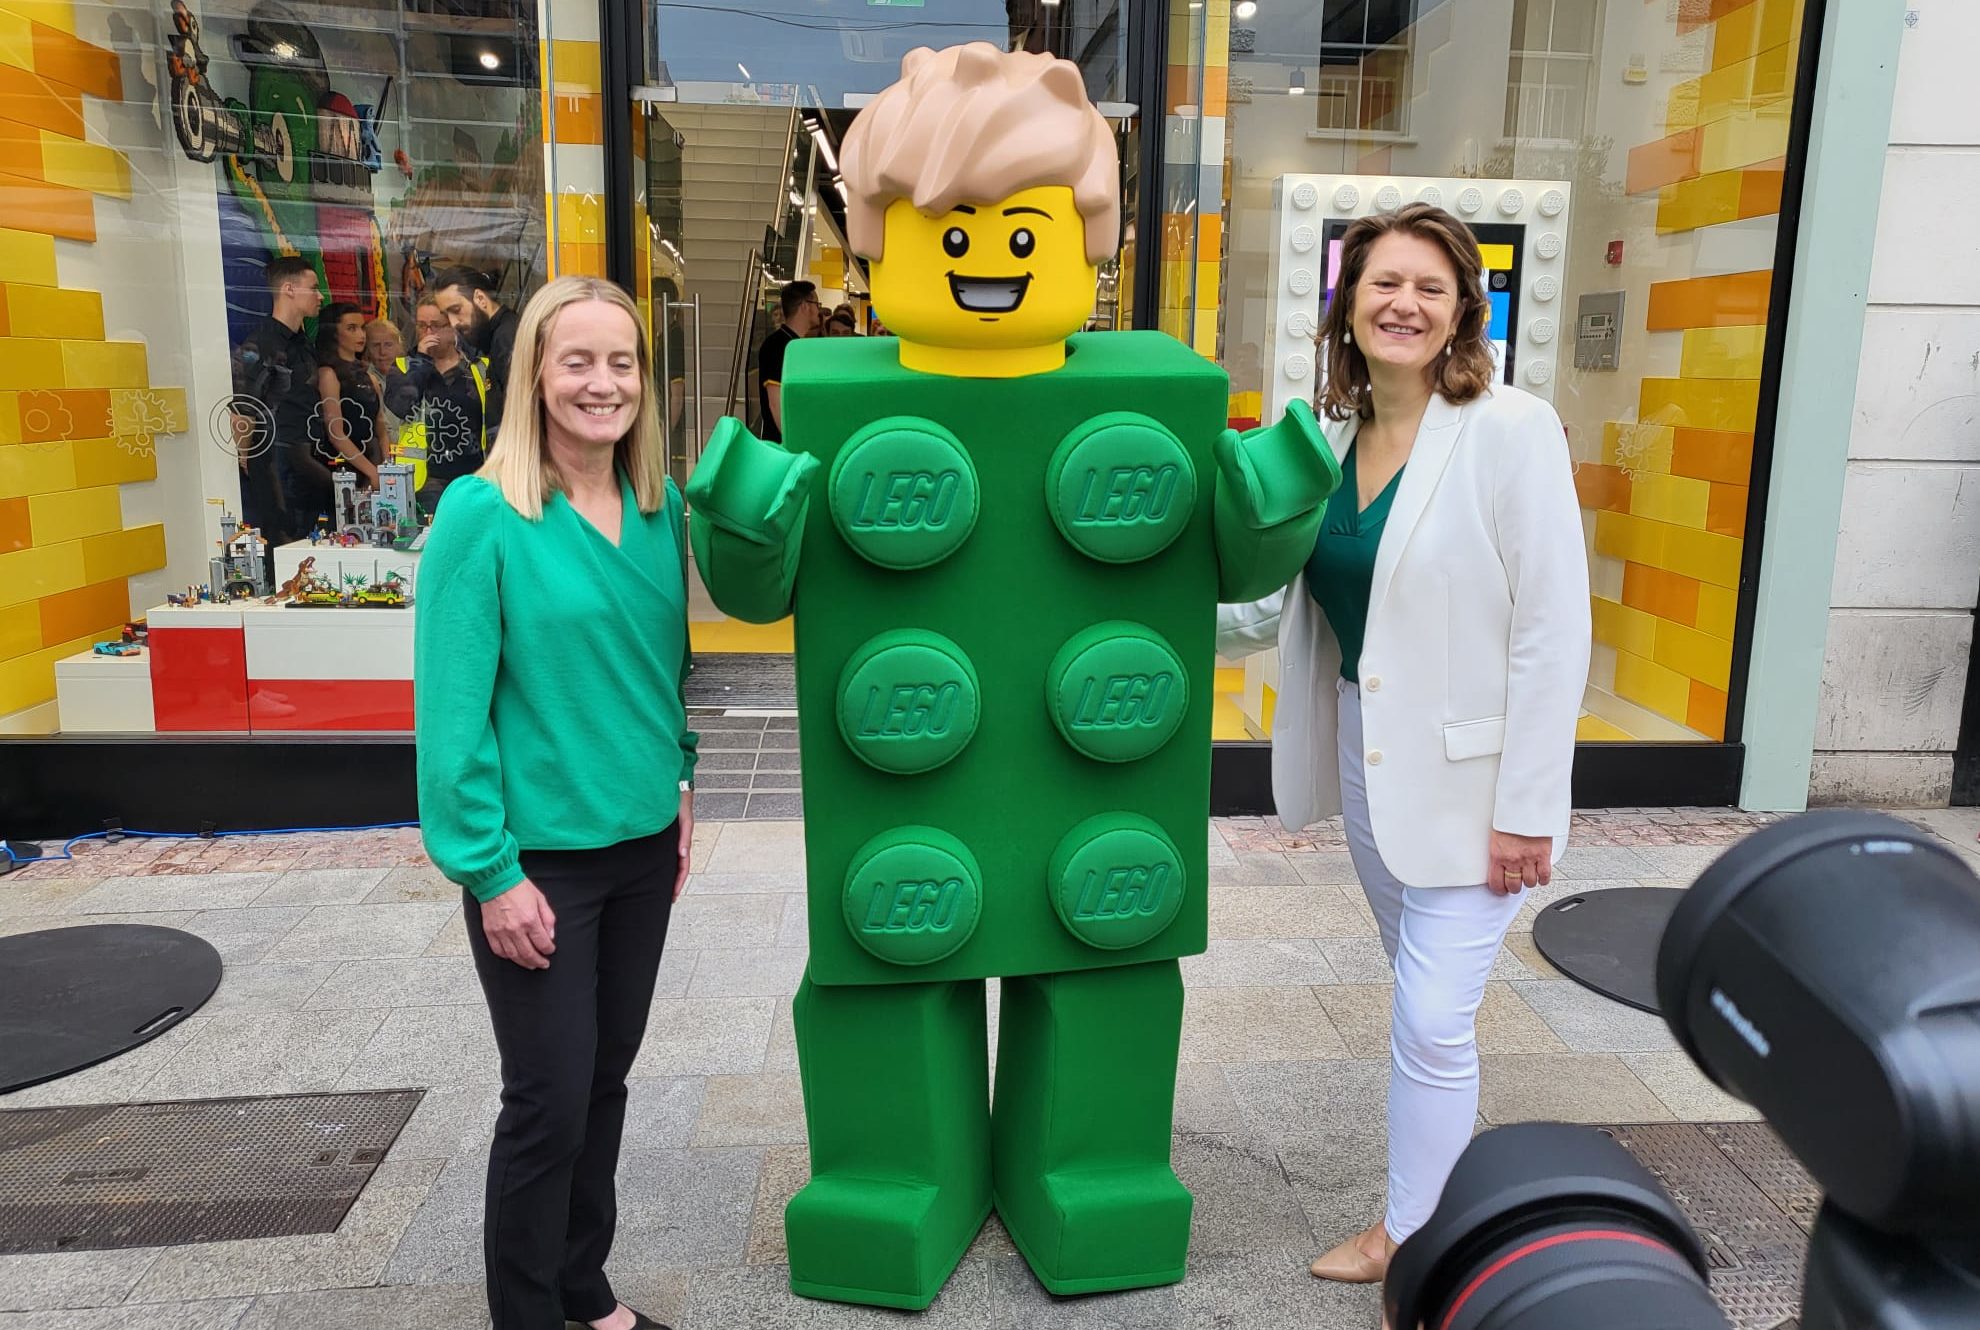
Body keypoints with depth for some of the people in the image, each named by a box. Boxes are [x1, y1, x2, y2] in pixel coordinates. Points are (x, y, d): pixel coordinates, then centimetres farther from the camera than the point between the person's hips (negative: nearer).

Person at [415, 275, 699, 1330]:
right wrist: (490, 872, -15)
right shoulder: (483, 513, -14)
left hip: (643, 843, 5)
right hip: (538, 857, -5)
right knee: (549, 1101, 5)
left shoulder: (661, 509, 2)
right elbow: (452, 708, -15)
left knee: (606, 1080, 18)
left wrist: (682, 785, 9)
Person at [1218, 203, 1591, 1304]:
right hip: (1363, 751, 6)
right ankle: (1449, 1200, 39)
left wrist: (1527, 810, -18)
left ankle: (1413, 1242, 19)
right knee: (1424, 994, 19)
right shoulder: (1329, 437, 3)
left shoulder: (1511, 430, -15)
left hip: (1468, 769, -6)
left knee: (1433, 1018, -2)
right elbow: (1279, 603, 8)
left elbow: (1554, 632, -17)